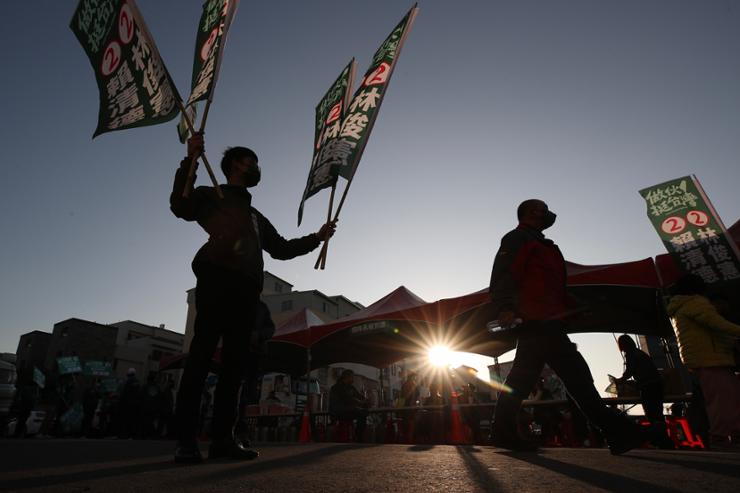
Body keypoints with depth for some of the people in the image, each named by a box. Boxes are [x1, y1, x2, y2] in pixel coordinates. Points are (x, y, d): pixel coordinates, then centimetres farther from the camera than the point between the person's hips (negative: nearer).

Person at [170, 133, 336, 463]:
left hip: (247, 288, 6)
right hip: (216, 279, -6)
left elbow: (281, 249, 33)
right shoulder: (211, 195, 19)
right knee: (202, 354, -13)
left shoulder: (255, 216, 36)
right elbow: (180, 207, -3)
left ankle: (223, 438, 1)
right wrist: (190, 160, -11)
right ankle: (185, 440, -10)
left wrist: (317, 238, 29)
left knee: (235, 361, -1)